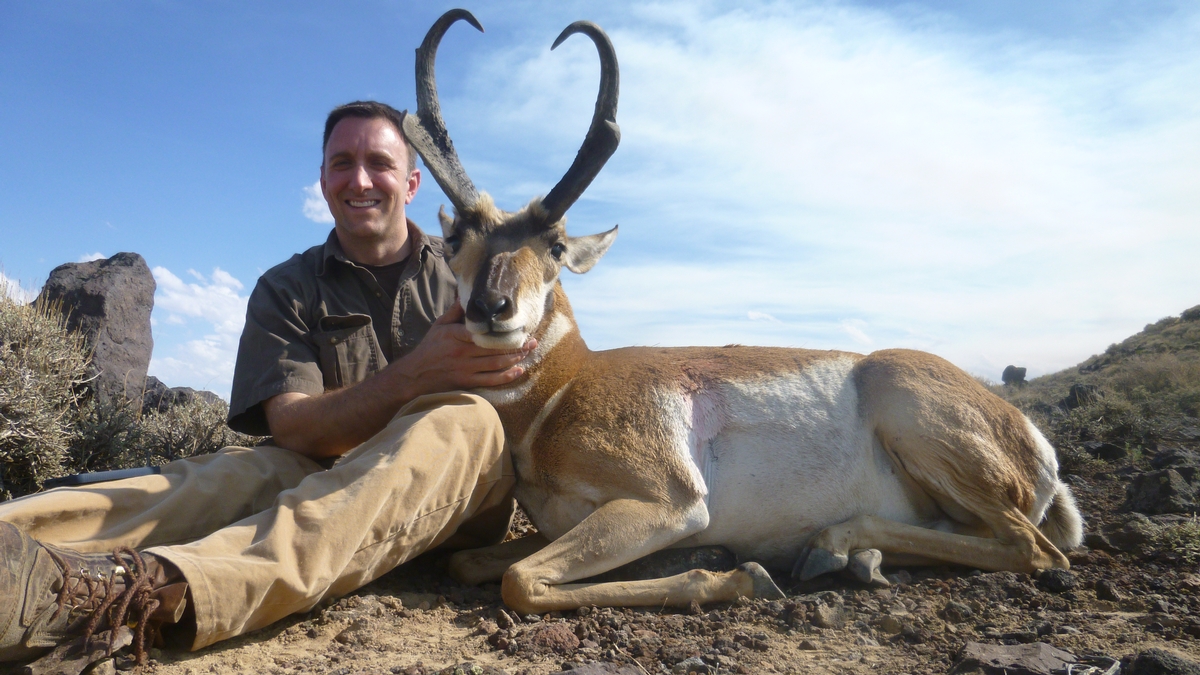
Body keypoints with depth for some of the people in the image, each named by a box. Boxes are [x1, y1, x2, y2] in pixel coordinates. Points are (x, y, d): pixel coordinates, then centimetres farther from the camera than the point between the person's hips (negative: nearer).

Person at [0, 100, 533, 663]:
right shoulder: (286, 291, 9)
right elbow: (294, 430, -7)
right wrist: (417, 375, -24)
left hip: (461, 493, 0)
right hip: (328, 476, 1)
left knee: (465, 417, -33)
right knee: (249, 472, -29)